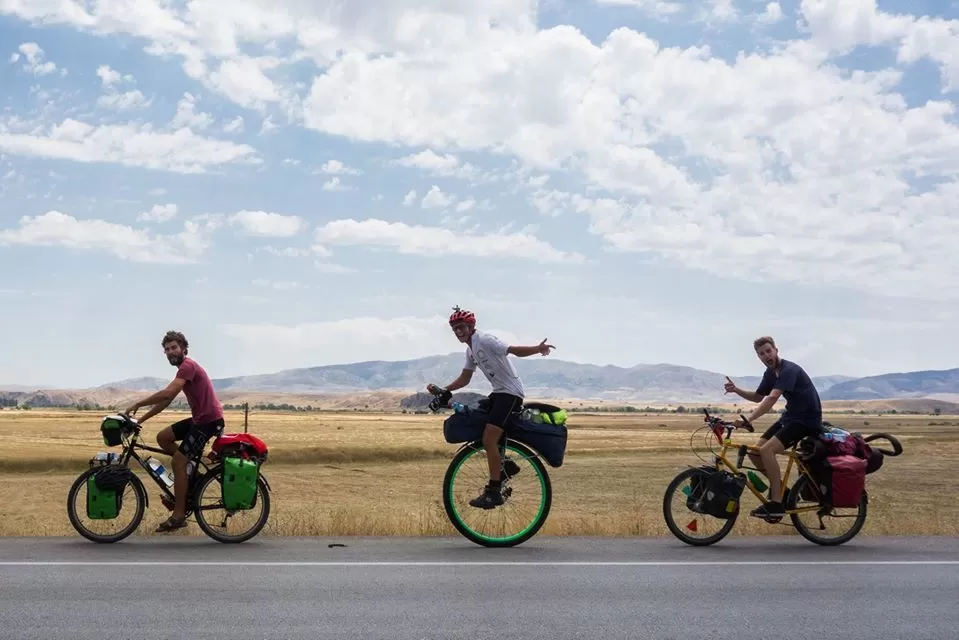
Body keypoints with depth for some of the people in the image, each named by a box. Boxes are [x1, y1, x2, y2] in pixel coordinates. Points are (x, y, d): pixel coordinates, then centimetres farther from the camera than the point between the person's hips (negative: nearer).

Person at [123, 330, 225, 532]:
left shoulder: (188, 366, -14)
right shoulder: (184, 369, 18)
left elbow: (167, 393, -27)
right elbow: (165, 401, 18)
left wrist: (137, 404, -19)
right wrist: (141, 419, 13)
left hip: (209, 420, -10)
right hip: (199, 418, 10)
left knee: (178, 460, -11)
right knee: (163, 438, 9)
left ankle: (178, 516, -5)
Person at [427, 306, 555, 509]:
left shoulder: (485, 340, -14)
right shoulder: (470, 350, 15)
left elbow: (514, 350, -25)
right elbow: (465, 378, 19)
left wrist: (538, 349, -42)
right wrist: (442, 390, 7)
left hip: (511, 392, -10)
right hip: (498, 393, 10)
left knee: (488, 439, -17)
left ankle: (494, 492, -11)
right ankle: (505, 464, 21)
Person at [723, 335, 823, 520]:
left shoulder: (789, 370, -22)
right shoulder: (770, 373, 6)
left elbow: (772, 398, -36)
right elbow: (758, 397, 19)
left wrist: (748, 419, -45)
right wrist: (737, 390, 1)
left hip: (807, 419, -9)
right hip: (790, 415, 9)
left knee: (767, 450, -26)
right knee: (755, 452, -1)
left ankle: (776, 505, -18)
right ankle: (779, 488, 19)